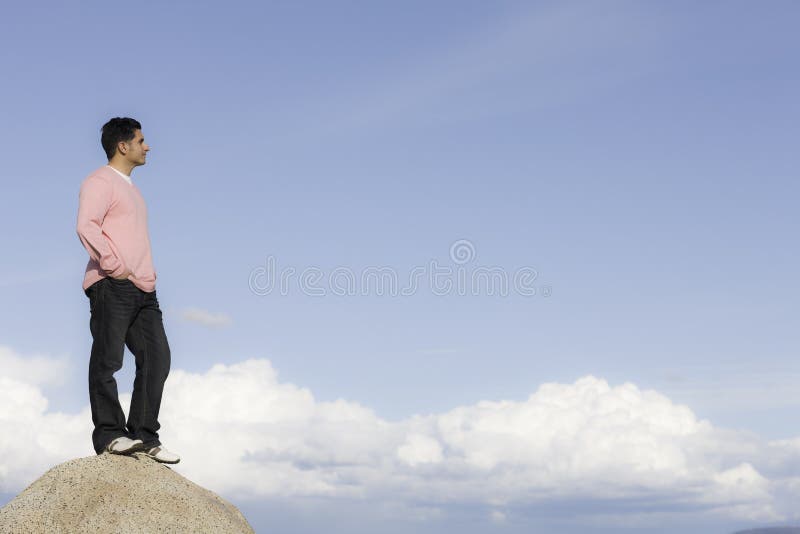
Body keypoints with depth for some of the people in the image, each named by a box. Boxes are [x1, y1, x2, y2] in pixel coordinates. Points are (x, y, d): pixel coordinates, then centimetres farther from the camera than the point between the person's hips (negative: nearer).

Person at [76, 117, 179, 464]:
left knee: (156, 358, 2)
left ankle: (144, 436, 5)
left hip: (142, 289, 9)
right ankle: (109, 434, -6)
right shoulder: (100, 182, -2)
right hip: (112, 287, -9)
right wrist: (114, 266, -20)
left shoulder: (130, 188, 28)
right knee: (107, 361, -7)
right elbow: (86, 226, -18)